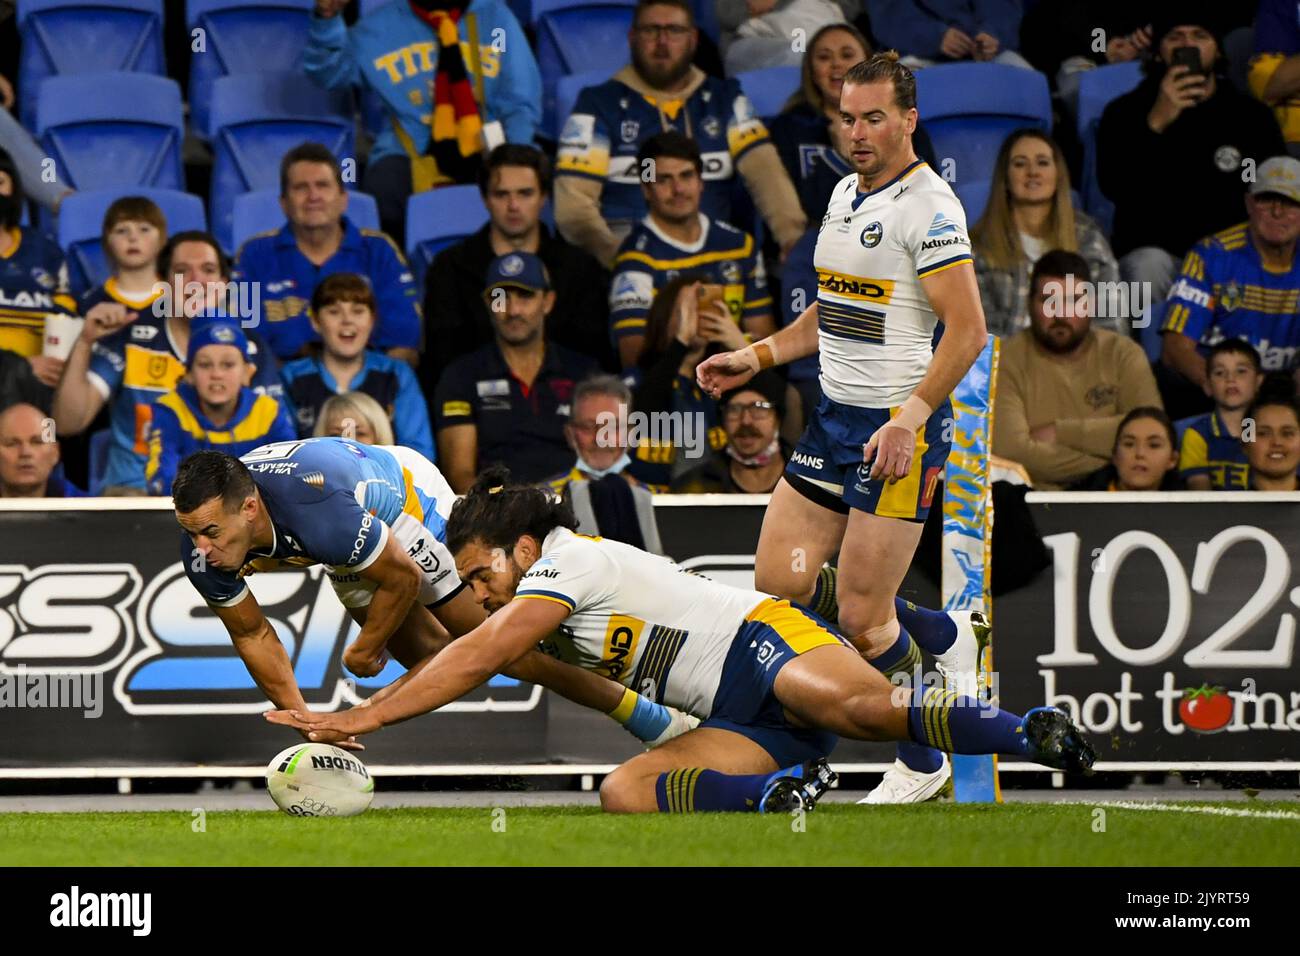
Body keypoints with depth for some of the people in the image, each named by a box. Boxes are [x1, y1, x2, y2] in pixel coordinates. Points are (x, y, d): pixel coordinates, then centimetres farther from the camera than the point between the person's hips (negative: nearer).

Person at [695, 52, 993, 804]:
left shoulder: (930, 205, -14)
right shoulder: (846, 194, 13)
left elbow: (968, 331, -19)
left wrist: (908, 417, -25)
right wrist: (754, 359, 17)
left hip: (900, 430, -9)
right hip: (835, 419, 9)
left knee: (862, 618, -8)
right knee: (779, 580, 4)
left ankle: (924, 767, 11)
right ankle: (949, 636, 21)